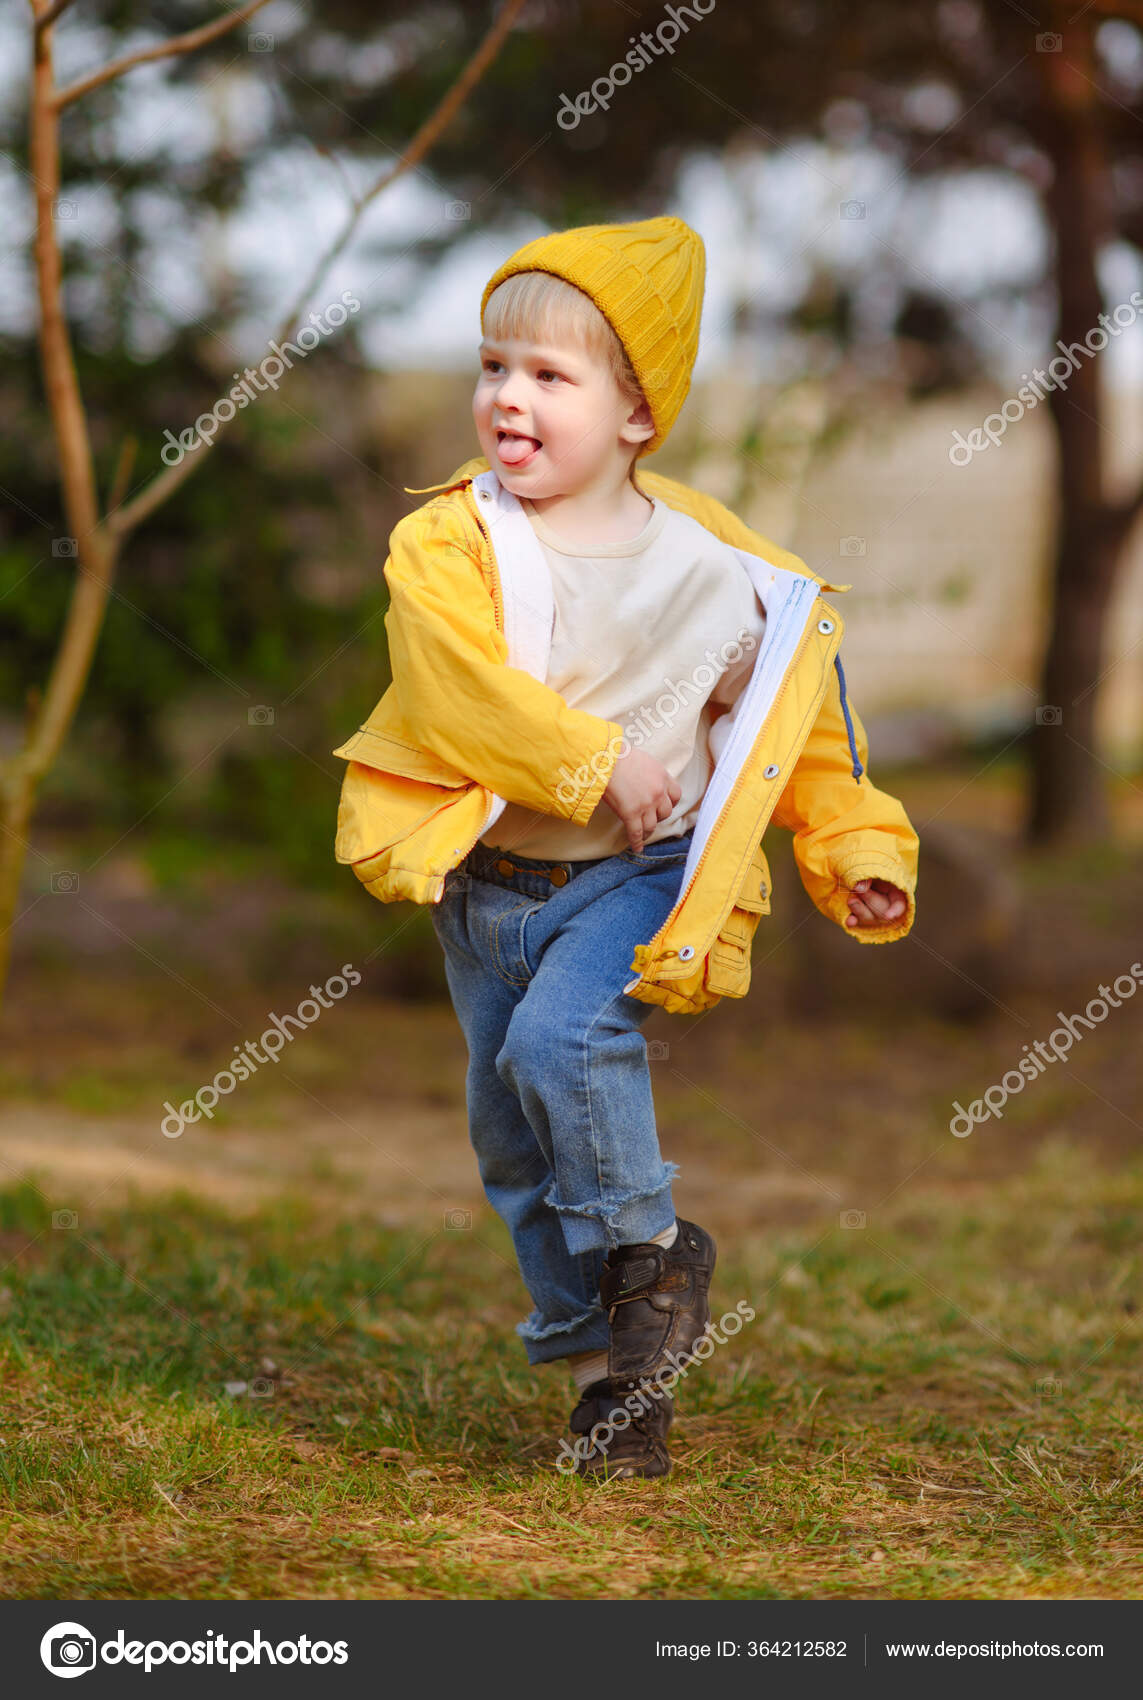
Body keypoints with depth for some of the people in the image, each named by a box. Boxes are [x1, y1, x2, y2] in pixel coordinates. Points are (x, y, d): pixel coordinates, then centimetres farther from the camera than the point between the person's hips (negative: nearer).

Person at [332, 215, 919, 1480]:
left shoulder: (708, 567, -5)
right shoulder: (448, 545, -6)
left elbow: (796, 713, 7)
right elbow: (465, 688, -20)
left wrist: (856, 851, 4)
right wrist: (593, 764, -25)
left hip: (635, 877, -3)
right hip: (485, 884, 3)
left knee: (560, 1038, -28)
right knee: (511, 1139, 9)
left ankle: (649, 1257, -6)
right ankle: (608, 1364, 23)